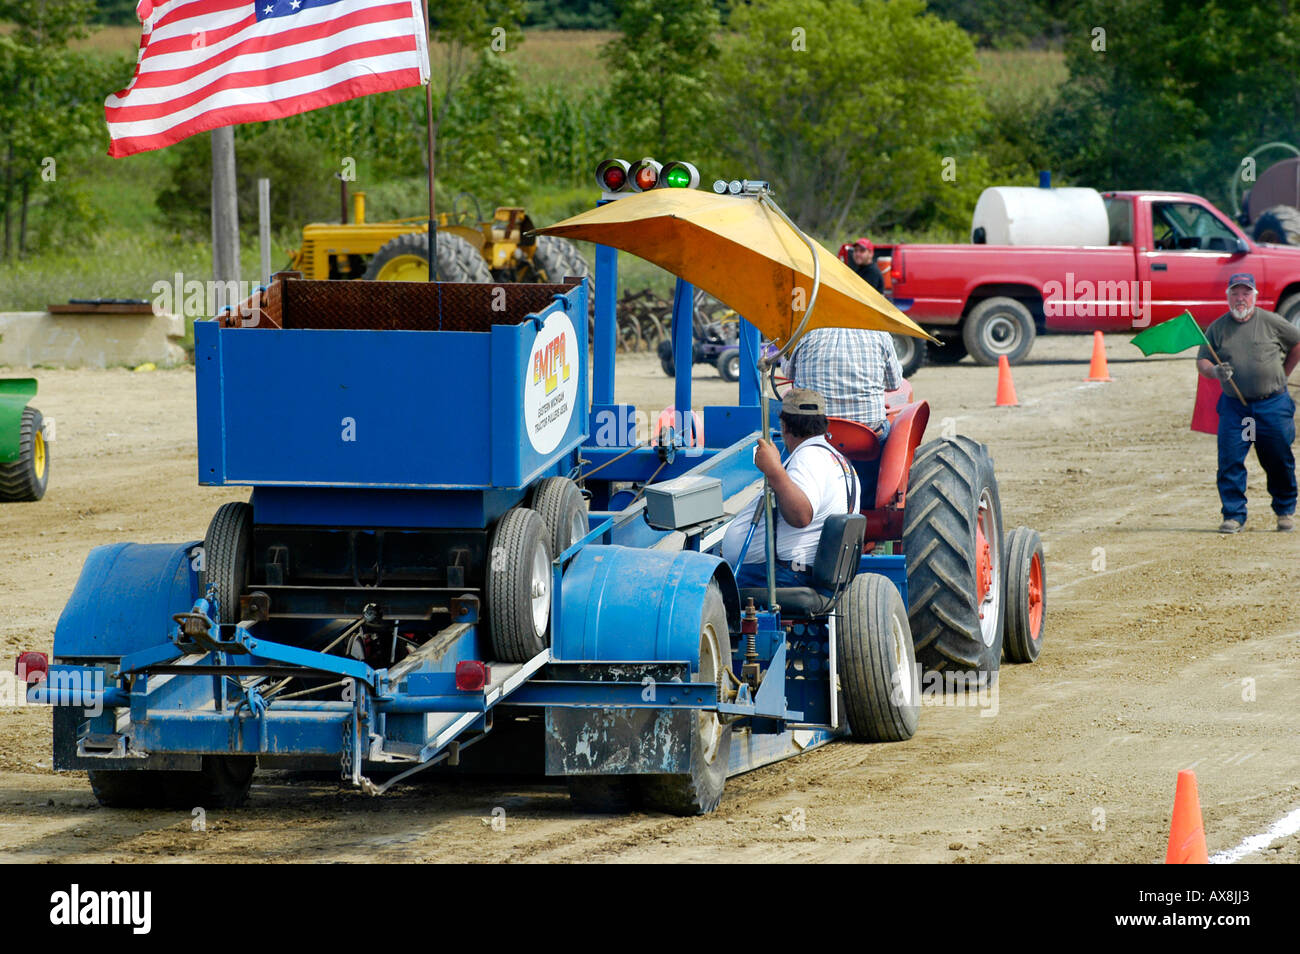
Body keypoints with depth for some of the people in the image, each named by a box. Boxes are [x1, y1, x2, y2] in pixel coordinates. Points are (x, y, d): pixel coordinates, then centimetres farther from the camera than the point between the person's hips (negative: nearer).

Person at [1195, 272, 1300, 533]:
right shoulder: (1217, 328, 5)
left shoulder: (1271, 322, 1)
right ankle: (1234, 516, 0)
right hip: (1234, 405, 1)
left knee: (1279, 462, 5)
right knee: (1230, 461, -7)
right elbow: (1201, 362, 7)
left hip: (1273, 404, -1)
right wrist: (1215, 371, -15)